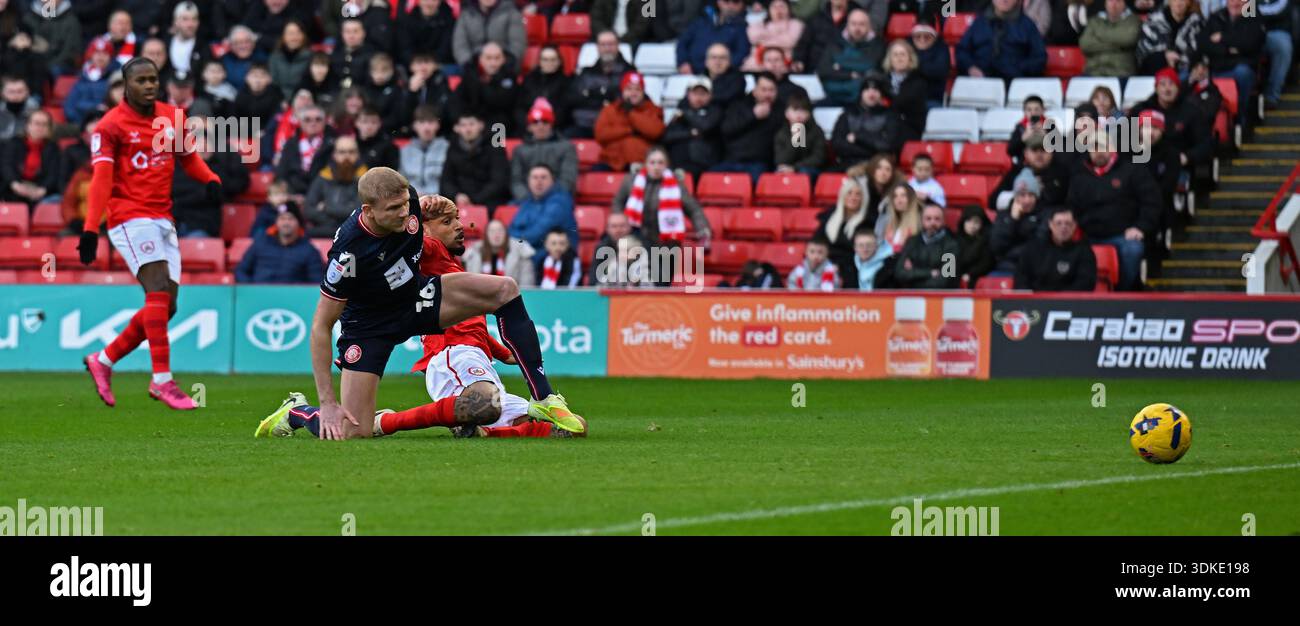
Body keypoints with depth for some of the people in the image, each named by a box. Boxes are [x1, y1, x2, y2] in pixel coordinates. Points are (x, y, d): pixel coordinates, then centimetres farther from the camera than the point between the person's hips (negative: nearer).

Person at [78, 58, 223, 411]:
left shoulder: (172, 117, 11)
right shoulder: (110, 126, -6)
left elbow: (188, 157, 23)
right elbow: (101, 179, -13)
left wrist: (210, 180, 1)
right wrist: (91, 229, -23)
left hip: (162, 219, 7)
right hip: (130, 218, -7)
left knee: (165, 306, 3)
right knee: (159, 289, -21)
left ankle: (103, 361, 19)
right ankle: (162, 379, -23)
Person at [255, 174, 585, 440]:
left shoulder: (407, 199, -20)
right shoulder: (349, 252, -35)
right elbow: (321, 326, -25)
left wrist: (442, 206, -19)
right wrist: (327, 402, -27)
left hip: (416, 296, 6)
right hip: (370, 326, -6)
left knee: (505, 289, -13)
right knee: (351, 435, -15)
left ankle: (544, 398, -9)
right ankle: (295, 414, 20)